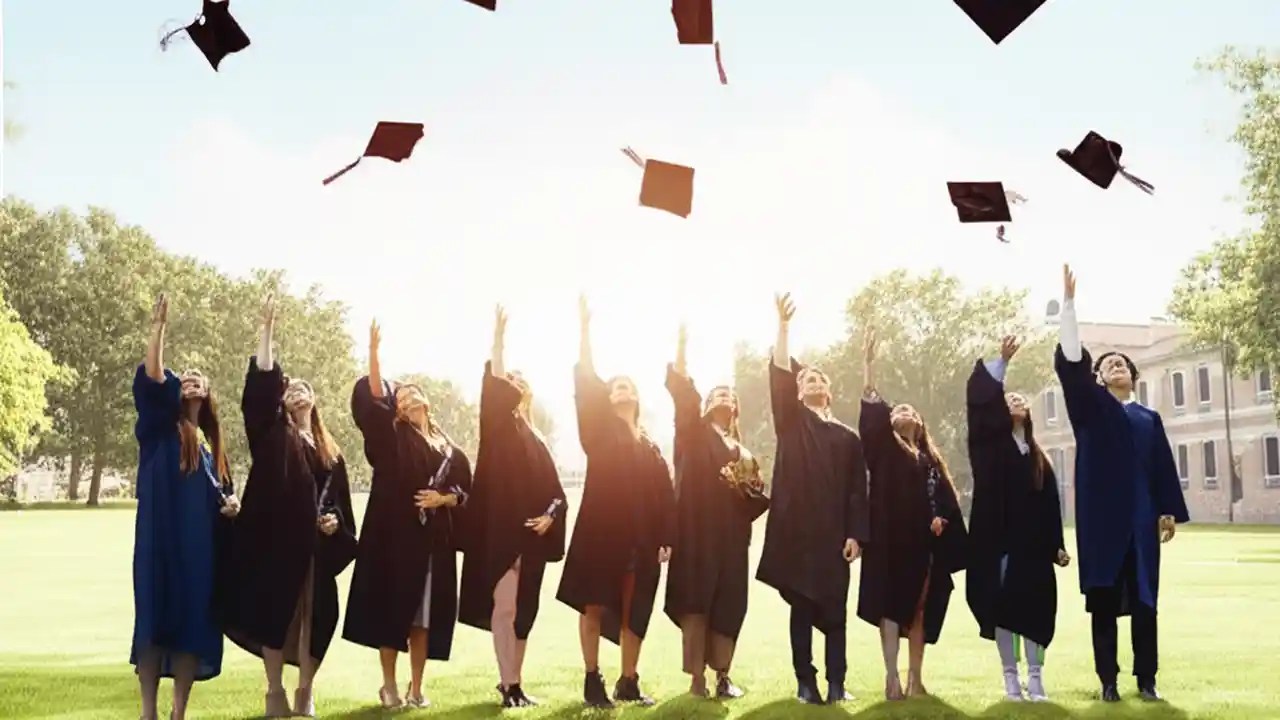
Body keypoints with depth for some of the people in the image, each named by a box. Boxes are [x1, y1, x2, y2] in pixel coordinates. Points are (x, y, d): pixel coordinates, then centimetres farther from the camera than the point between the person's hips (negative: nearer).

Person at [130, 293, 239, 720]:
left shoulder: (211, 441, 19)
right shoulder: (160, 428, 5)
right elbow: (151, 381, -13)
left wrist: (232, 504, 3)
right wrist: (159, 327, -19)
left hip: (200, 544, 5)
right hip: (161, 538, -5)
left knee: (193, 622, 3)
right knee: (155, 619, -6)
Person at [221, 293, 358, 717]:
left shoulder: (329, 450, 17)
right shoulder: (273, 433, 5)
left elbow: (340, 498, 19)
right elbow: (260, 384, -9)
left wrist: (335, 520, -3)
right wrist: (267, 328, -13)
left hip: (315, 545, 4)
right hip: (278, 541, -4)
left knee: (315, 617, 4)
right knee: (276, 613, -1)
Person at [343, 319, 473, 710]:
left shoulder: (449, 450, 15)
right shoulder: (392, 437, 4)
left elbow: (465, 491, 14)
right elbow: (373, 398, -10)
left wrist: (443, 498, -8)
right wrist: (374, 351, -19)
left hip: (433, 539, 3)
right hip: (395, 534, -3)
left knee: (424, 615, 5)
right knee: (392, 610, -3)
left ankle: (416, 688, 15)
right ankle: (389, 686, 7)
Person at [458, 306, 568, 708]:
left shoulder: (537, 439, 18)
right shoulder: (498, 426, 2)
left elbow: (554, 489, 14)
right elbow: (494, 383, -15)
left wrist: (550, 515, -5)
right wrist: (499, 335, -18)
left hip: (532, 534, 6)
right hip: (502, 529, -6)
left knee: (525, 609, 9)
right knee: (504, 606, -6)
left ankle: (512, 681, 17)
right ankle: (509, 686, -3)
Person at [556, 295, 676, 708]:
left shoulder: (650, 448, 17)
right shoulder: (599, 430, 6)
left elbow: (664, 496, 13)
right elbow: (585, 385, -8)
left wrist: (666, 538, 3)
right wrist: (585, 329, -15)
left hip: (640, 535, 4)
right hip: (600, 529, -4)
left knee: (634, 612, 7)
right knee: (593, 606, -1)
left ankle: (629, 682, 16)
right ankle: (592, 681, 6)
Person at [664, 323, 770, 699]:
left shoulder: (742, 452, 21)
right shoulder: (694, 434, 9)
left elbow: (758, 494, 15)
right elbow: (681, 392, -8)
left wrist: (746, 486, -8)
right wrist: (682, 342, -16)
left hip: (730, 535, 4)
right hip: (698, 530, -4)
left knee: (728, 605, 3)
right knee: (695, 603, -8)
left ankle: (722, 676, 12)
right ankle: (697, 678, -4)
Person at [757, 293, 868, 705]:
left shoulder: (848, 437, 13)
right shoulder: (791, 422, 10)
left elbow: (858, 489, 8)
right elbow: (779, 378, -5)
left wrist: (856, 534, -3)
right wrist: (784, 327, -15)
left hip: (833, 532, 1)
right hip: (796, 528, -1)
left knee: (834, 609, 1)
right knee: (801, 608, 2)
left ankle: (836, 683, 5)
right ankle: (806, 683, 7)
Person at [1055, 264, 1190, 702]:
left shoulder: (1149, 419, 15)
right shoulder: (1090, 407, 7)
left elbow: (1163, 466, 11)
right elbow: (1070, 363, -5)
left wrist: (1169, 511, 1)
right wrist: (1068, 302, -12)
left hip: (1141, 517, 2)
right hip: (1102, 517, -2)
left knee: (1144, 599, 3)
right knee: (1104, 600, -1)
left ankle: (1146, 680, 10)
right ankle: (1108, 681, 4)